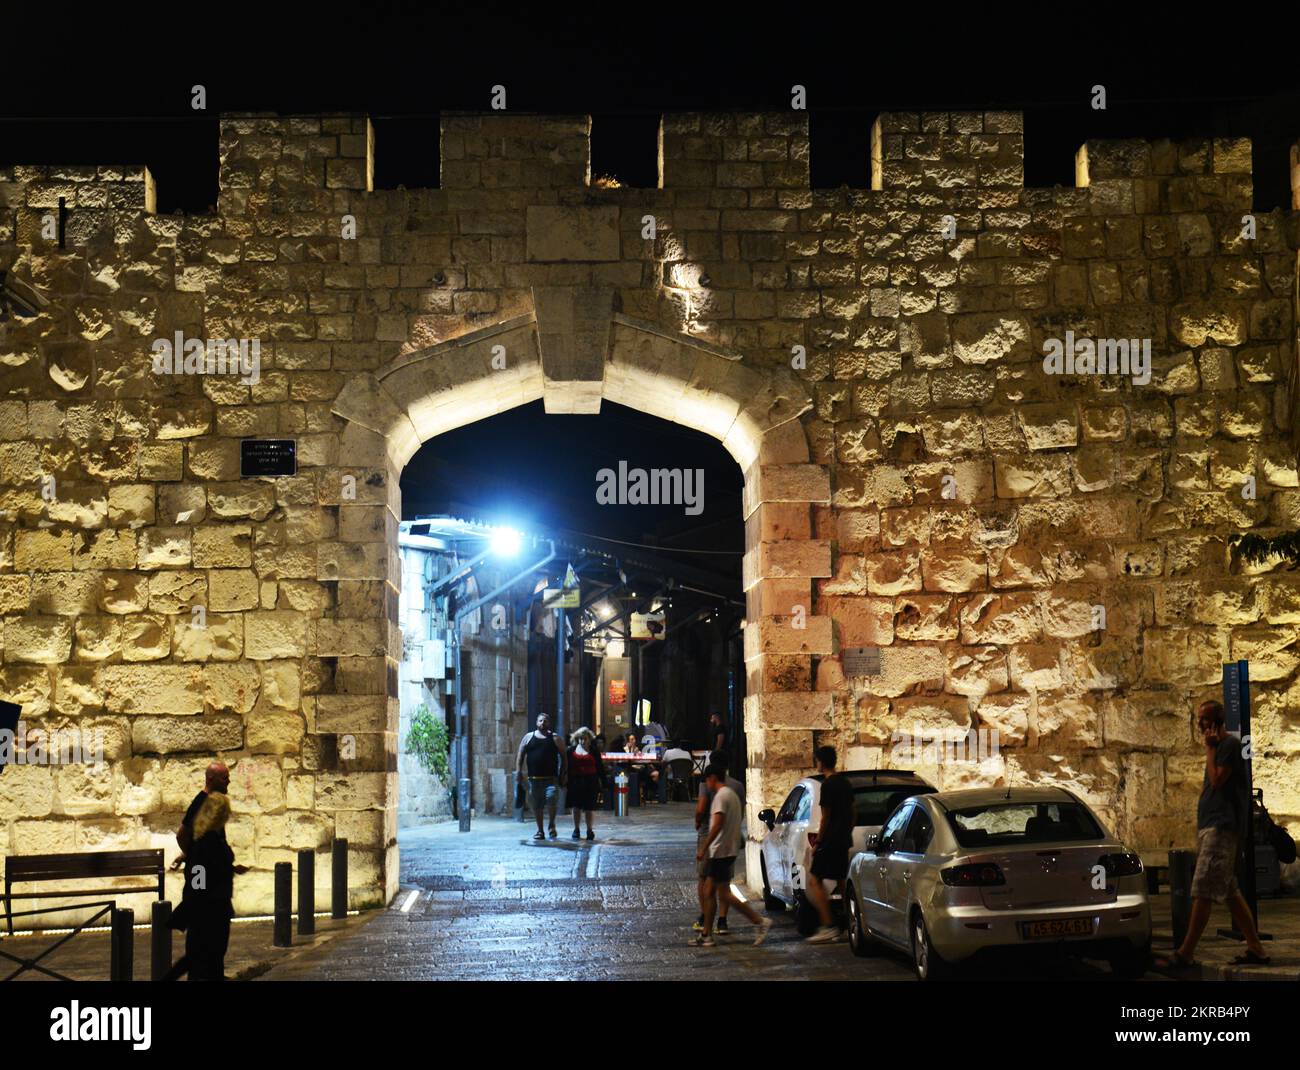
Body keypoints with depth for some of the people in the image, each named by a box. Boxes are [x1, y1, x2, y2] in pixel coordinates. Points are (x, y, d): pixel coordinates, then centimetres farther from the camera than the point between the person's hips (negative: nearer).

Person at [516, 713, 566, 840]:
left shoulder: (555, 738, 8)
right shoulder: (529, 737, 12)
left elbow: (563, 757, 7)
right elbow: (520, 754, 10)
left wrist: (562, 775, 0)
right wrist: (519, 770, -3)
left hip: (551, 778, -2)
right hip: (534, 778, 2)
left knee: (551, 799, -21)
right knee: (536, 806, 6)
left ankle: (552, 825, 0)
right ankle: (540, 831, 17)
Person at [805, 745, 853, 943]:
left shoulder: (828, 785, -14)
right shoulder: (845, 782, 13)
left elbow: (826, 817, -15)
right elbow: (851, 813, 19)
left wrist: (817, 842, -8)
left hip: (830, 841, -9)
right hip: (844, 840, 9)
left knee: (814, 880, -8)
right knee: (841, 882, 12)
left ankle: (828, 926, -16)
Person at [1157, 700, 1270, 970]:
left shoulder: (1230, 743, -8)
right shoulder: (1218, 747, 22)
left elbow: (1217, 781, -16)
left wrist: (1210, 748, -9)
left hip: (1221, 827, -10)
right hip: (1209, 826, 10)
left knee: (1202, 890, -12)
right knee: (1230, 891, 9)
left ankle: (1186, 953, -14)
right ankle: (1255, 949, 12)